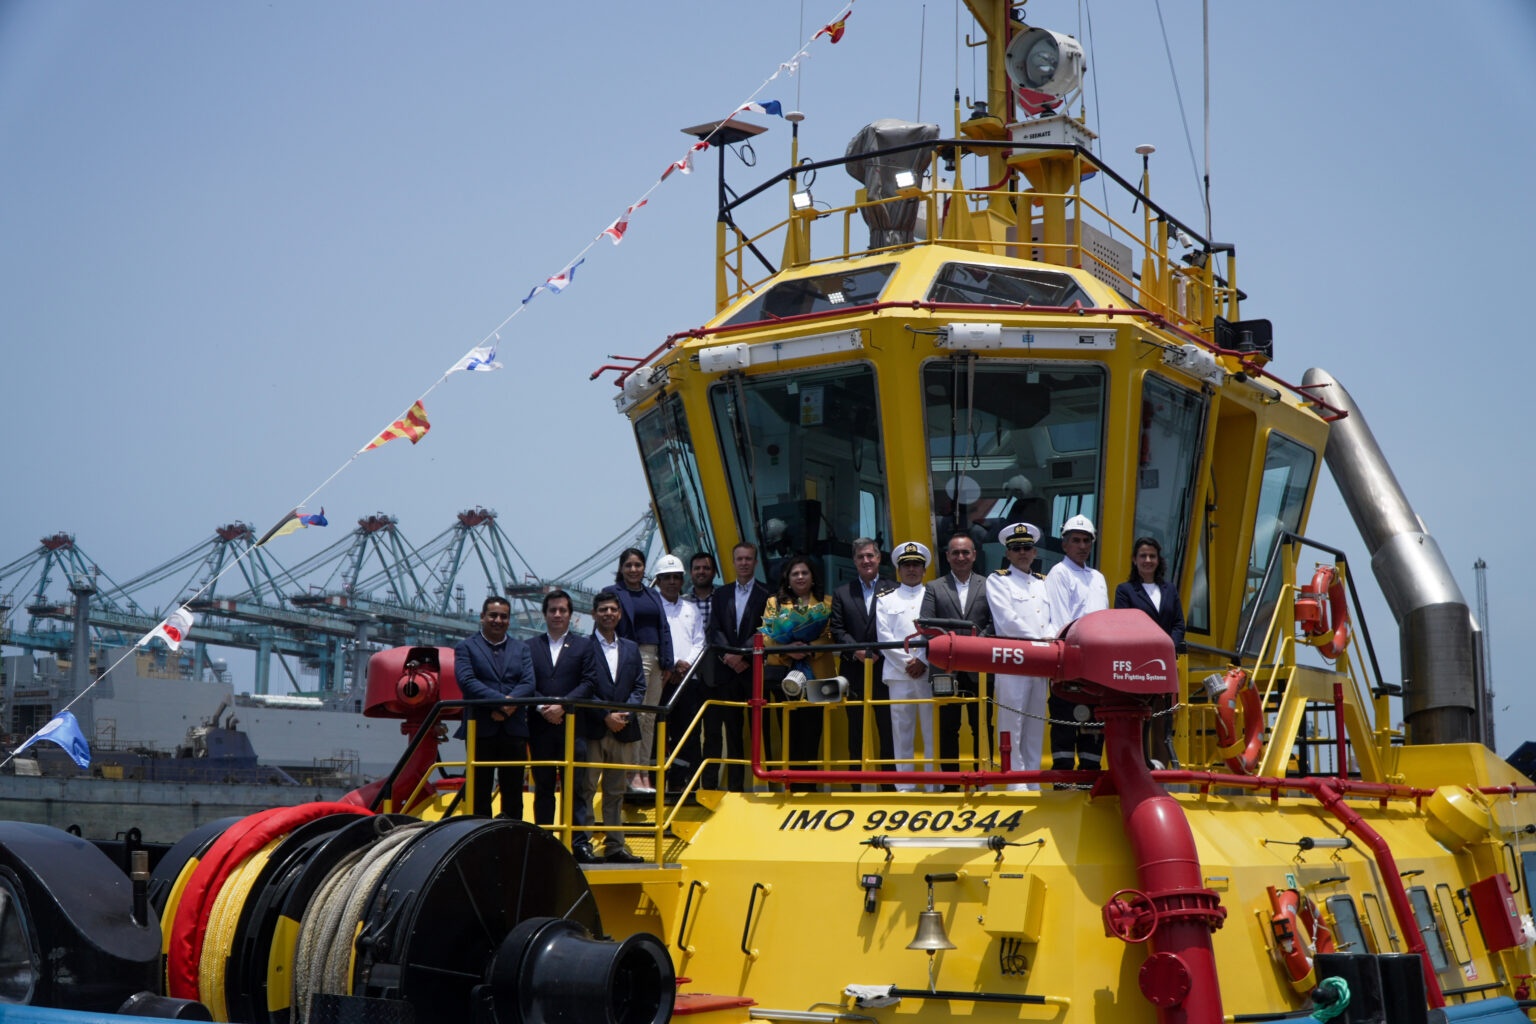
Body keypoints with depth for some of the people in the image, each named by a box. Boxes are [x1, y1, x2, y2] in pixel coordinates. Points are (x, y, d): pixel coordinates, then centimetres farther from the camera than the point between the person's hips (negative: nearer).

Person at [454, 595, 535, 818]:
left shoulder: (521, 649, 16)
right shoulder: (466, 647, 7)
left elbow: (528, 683, 2)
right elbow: (466, 681, -10)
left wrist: (509, 703, -17)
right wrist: (501, 701, -20)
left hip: (514, 730, 3)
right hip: (481, 730, -2)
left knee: (513, 792, 4)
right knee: (479, 793, 2)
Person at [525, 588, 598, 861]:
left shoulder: (584, 646, 9)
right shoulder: (529, 647, 11)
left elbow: (589, 682, 0)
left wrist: (562, 705, -12)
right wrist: (542, 708, -13)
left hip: (573, 727, -1)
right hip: (540, 728, 1)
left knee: (576, 786, -4)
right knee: (543, 788, 6)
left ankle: (580, 841, -3)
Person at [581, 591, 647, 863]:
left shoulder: (631, 648, 15)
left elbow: (639, 687, 11)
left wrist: (625, 714, -6)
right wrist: (605, 716, -13)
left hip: (624, 730, 5)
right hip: (592, 730, -5)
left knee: (616, 791, 9)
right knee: (585, 788, -4)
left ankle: (615, 845, 12)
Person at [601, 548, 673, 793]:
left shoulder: (653, 595, 20)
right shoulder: (612, 593, 2)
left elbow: (664, 629, 18)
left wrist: (667, 662, 9)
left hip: (654, 660, 6)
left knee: (650, 718, 6)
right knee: (635, 715, -11)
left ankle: (645, 773, 10)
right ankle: (633, 774, -8)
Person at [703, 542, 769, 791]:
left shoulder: (766, 595, 3)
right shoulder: (721, 594, 15)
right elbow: (714, 630, 6)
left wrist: (741, 654, -15)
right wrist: (728, 656, -9)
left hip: (752, 671, -2)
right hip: (725, 671, 2)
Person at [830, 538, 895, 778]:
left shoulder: (893, 591, 4)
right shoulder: (841, 594, 12)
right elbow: (837, 630, 3)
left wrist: (879, 654, -15)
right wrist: (857, 652, -12)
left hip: (884, 670, -2)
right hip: (854, 673, 2)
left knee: (888, 729, 1)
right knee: (856, 731, 6)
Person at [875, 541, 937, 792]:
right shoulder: (886, 600, 15)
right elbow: (884, 636, 5)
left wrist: (923, 661, -9)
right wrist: (907, 662, -6)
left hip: (930, 672, -1)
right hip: (898, 674, 1)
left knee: (933, 731, -1)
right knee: (901, 731, 0)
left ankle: (935, 785, 3)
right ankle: (904, 786, 5)